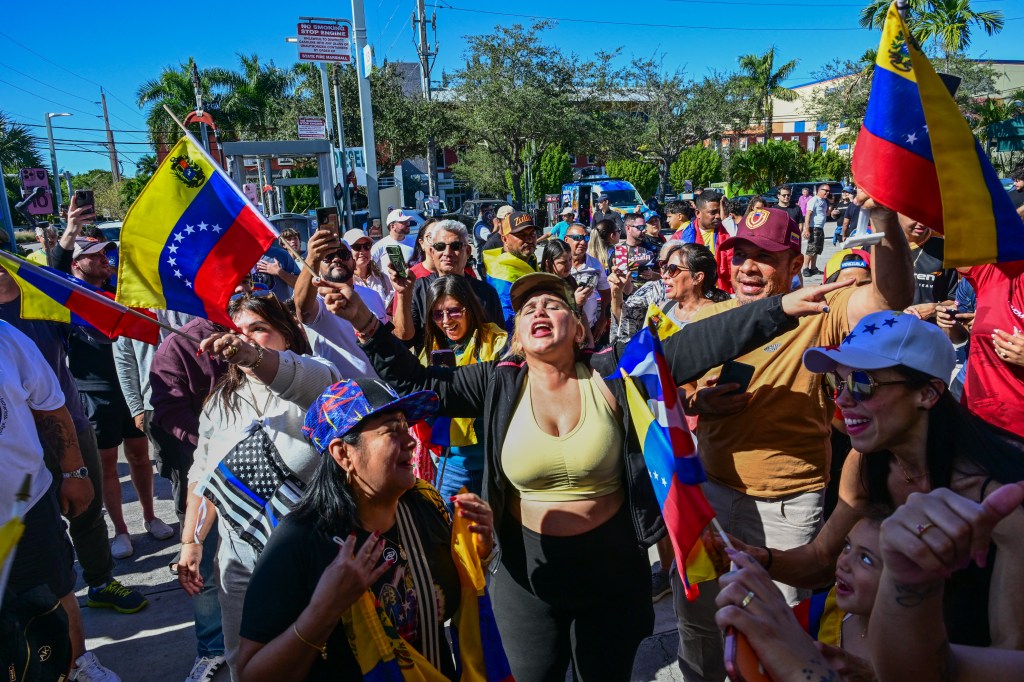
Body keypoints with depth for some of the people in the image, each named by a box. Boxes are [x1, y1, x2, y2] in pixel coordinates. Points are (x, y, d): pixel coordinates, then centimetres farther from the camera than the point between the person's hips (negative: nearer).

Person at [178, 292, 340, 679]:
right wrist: (190, 542, 10)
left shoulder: (313, 377, -9)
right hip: (240, 557, 5)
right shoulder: (221, 400, 9)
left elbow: (307, 380, -35)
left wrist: (253, 356, -54)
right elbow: (202, 475, 15)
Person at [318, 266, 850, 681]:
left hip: (613, 567, 0)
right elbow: (417, 383, -7)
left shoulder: (613, 374, -10)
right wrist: (366, 325, -17)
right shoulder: (499, 385, -7)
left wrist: (779, 310, -24)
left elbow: (695, 345, -17)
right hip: (528, 572, 1)